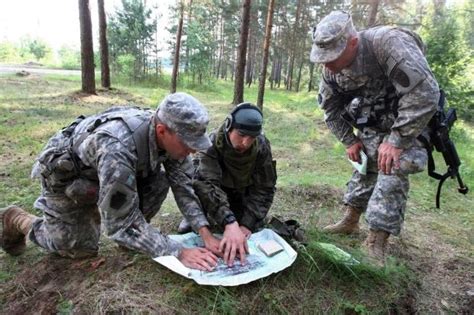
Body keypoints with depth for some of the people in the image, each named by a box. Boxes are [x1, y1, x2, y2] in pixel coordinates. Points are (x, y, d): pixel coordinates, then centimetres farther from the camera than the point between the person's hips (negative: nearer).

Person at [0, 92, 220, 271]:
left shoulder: (170, 136, -23)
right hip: (66, 173, -5)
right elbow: (121, 224, -37)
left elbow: (183, 185, -14)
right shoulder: (117, 149, -44)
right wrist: (178, 253, -37)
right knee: (80, 248, 2)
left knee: (159, 184, -16)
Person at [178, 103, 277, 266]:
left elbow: (264, 188, -21)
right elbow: (207, 184, -47)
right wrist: (229, 223, -59)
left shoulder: (262, 146, -25)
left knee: (255, 225, -12)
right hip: (214, 191, -3)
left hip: (240, 193, 3)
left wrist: (247, 224, -32)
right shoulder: (211, 143, -34)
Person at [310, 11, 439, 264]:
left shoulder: (389, 43, -35)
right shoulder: (331, 69, -14)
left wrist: (397, 141, -33)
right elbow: (330, 109, 3)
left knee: (392, 169, -18)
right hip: (371, 124, 6)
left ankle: (376, 242, -11)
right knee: (366, 167, 8)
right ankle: (350, 222, 24)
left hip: (408, 122, -5)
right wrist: (349, 141, -2)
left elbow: (425, 94, -37)